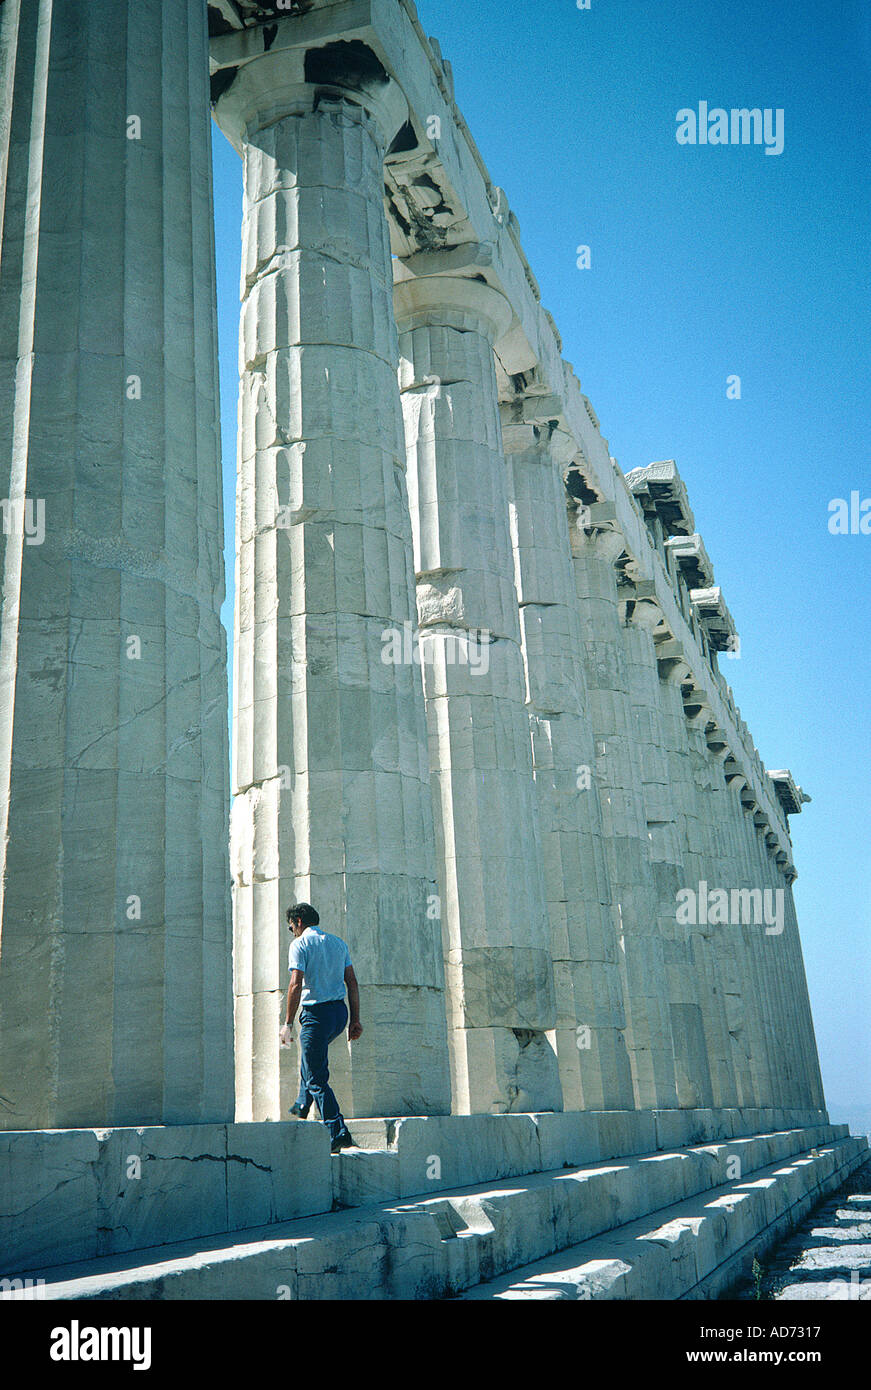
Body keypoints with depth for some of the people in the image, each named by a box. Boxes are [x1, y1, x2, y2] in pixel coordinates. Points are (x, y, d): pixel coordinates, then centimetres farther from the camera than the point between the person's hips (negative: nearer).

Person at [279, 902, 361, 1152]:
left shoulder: (300, 944, -7)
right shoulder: (338, 942, 13)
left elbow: (296, 984, -18)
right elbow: (352, 982, 11)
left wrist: (288, 1023, -15)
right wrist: (355, 1019, 13)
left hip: (317, 1013, -8)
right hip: (340, 1011, 8)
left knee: (317, 1078, -1)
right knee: (310, 1053, 34)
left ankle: (338, 1133, -7)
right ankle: (303, 1104, 42)